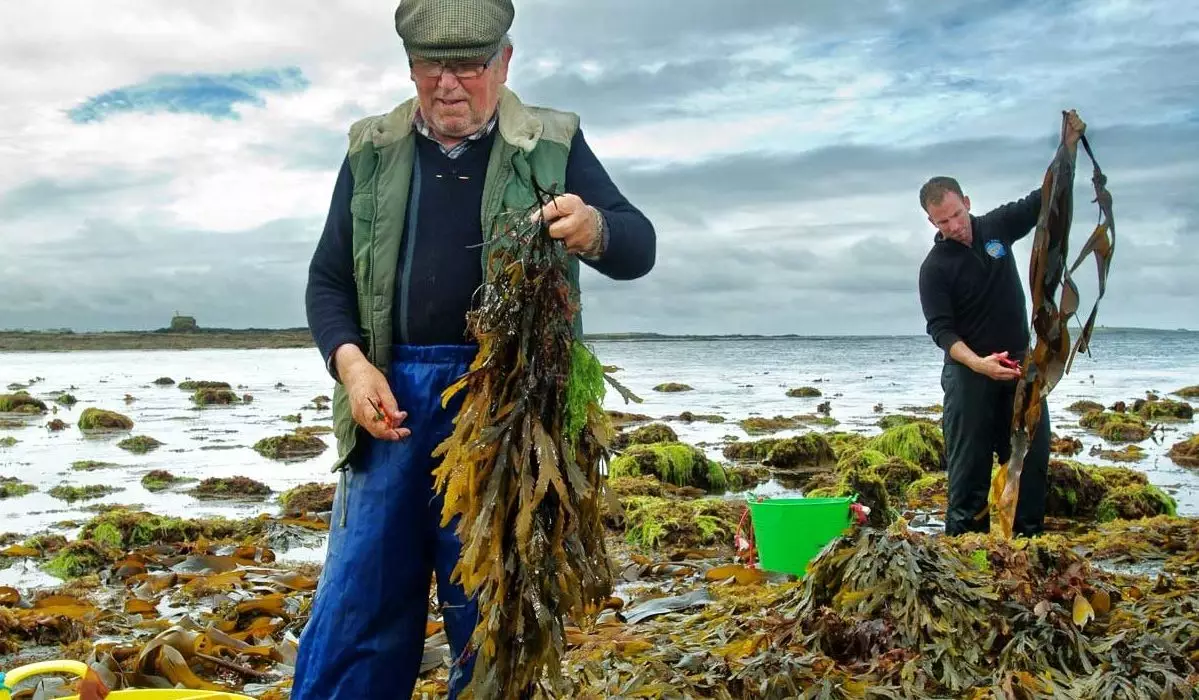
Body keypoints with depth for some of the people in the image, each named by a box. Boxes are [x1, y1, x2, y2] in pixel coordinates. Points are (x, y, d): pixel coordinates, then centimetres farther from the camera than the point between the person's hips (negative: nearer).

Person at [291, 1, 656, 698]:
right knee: (355, 606, 5)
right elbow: (329, 278, 14)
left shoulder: (553, 144, 4)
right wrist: (350, 361, -5)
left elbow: (639, 247, -4)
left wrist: (593, 230, -28)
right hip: (394, 399, 2)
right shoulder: (372, 151, 11)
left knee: (491, 610, 7)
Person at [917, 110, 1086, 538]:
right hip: (969, 371, -5)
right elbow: (941, 330, -15)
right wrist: (979, 363, -30)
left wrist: (1069, 143, 3)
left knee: (1032, 455, 7)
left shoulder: (996, 227, 3)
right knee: (969, 462, -3)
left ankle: (1029, 537, 15)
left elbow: (1047, 199, 14)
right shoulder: (935, 267, -10)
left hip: (1020, 363, 5)